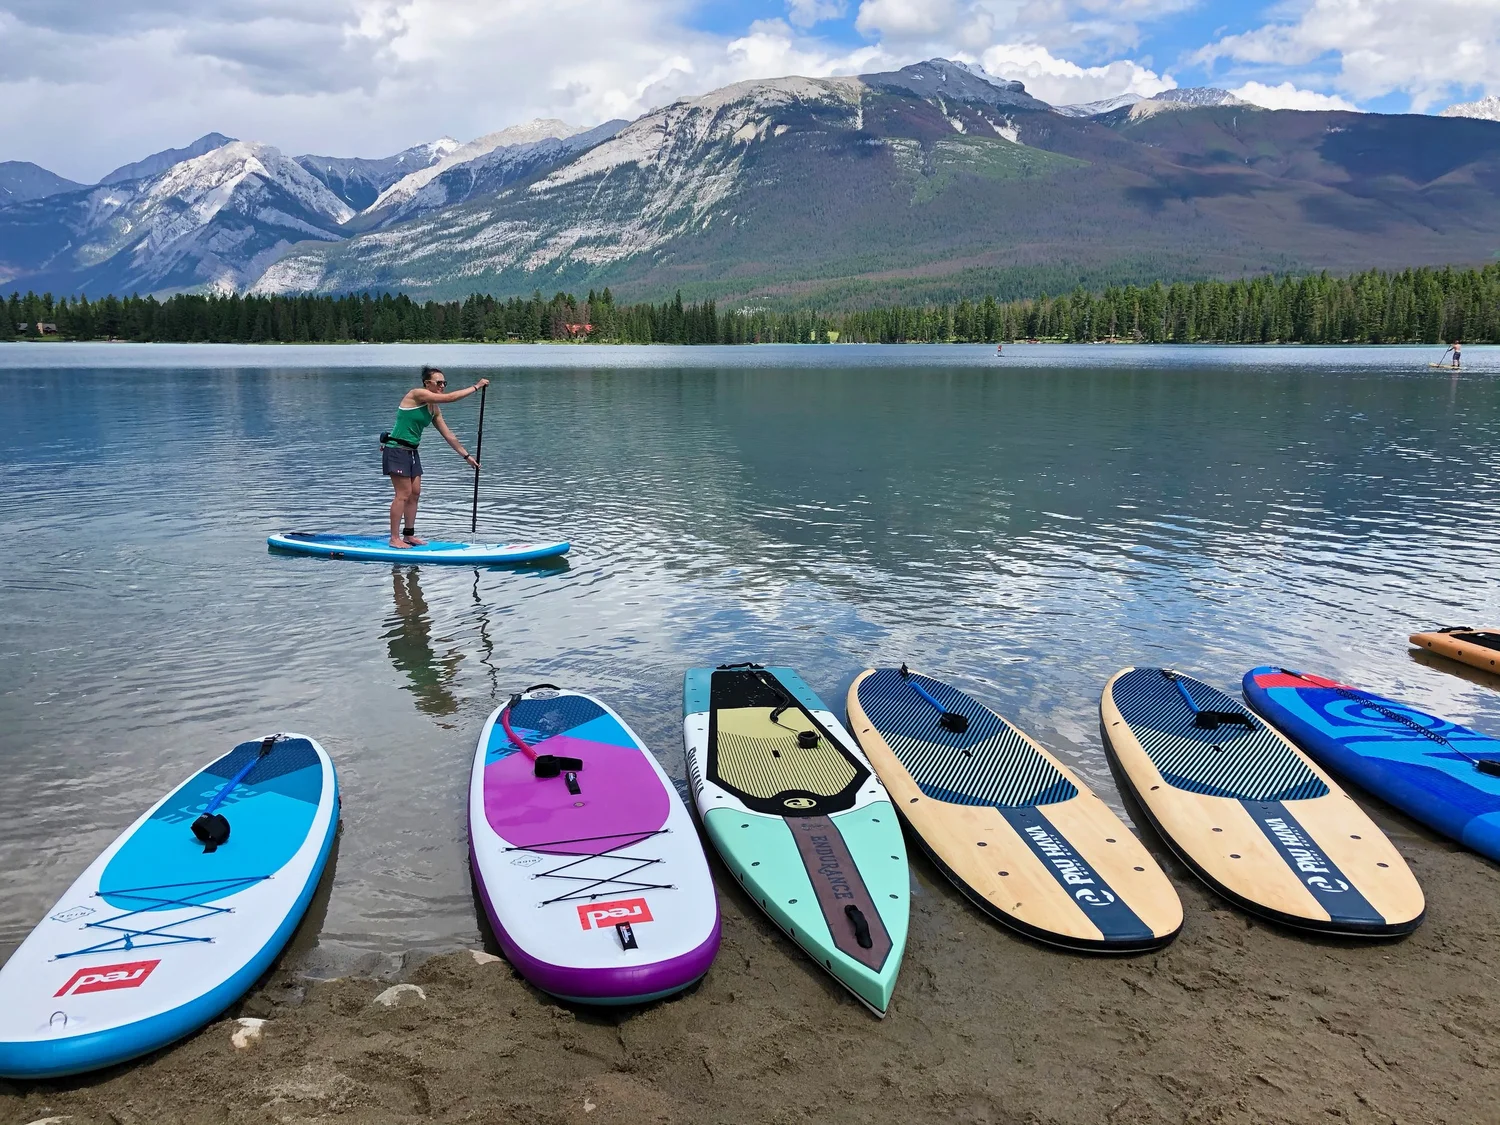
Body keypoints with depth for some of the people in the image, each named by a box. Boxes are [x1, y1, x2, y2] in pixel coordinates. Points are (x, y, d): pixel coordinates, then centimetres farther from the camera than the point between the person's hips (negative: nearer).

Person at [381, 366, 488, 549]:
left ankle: (409, 535, 18)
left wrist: (466, 455, 15)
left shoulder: (434, 409, 9)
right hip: (396, 450, -9)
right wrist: (476, 387, -17)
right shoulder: (416, 394, -15)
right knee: (404, 494, -8)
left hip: (412, 452, 9)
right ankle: (394, 539, -3)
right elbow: (449, 398, -23)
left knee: (415, 493, 9)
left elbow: (448, 435, 15)